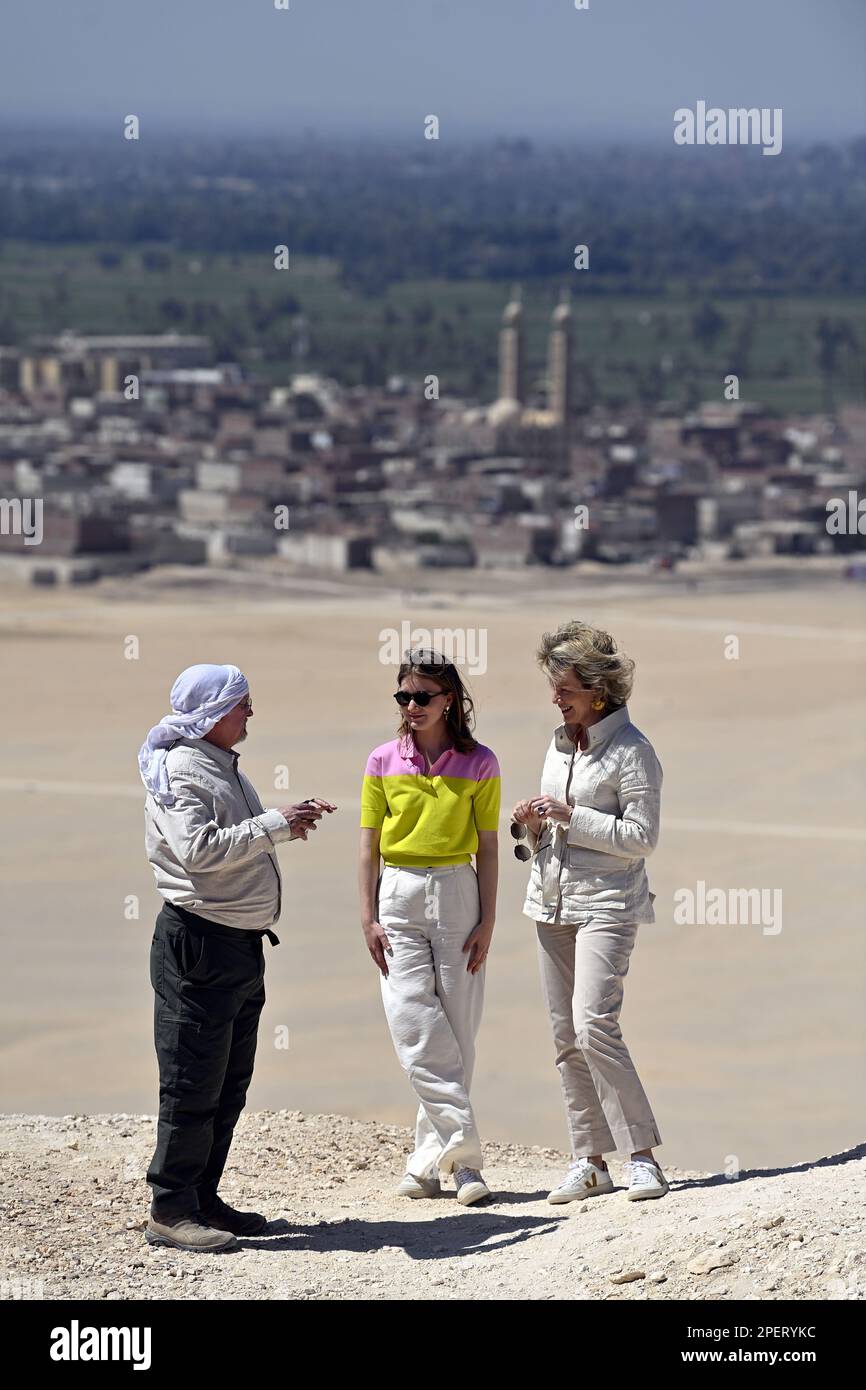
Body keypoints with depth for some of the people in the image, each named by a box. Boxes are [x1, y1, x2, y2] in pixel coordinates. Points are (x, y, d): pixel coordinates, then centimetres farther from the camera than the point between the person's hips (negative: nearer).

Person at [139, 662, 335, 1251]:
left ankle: (203, 1199, 20)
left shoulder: (226, 768, 17)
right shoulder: (179, 771, -13)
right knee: (193, 1084, -7)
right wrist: (275, 826, -21)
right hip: (200, 942, -10)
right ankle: (170, 1210, -2)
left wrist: (295, 820, 11)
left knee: (229, 1085, 13)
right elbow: (200, 849, -25)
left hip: (241, 945, 10)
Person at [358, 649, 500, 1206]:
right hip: (398, 896, 1)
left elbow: (488, 848, 3)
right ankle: (463, 1151, -10)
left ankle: (431, 1159, 5)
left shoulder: (479, 764, 2)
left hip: (457, 894, 0)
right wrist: (369, 918, 1)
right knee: (416, 1026, -11)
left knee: (457, 1030, -1)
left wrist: (488, 920, -2)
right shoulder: (384, 762, 5)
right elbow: (369, 847, 7)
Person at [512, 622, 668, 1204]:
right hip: (553, 903, 8)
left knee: (594, 1025, -19)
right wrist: (531, 827, 2)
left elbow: (642, 836, -13)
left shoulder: (631, 751, -8)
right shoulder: (559, 745, 15)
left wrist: (571, 816, -16)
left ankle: (642, 1154, -13)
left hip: (606, 904, -8)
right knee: (566, 1036, 6)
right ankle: (589, 1161, 10)